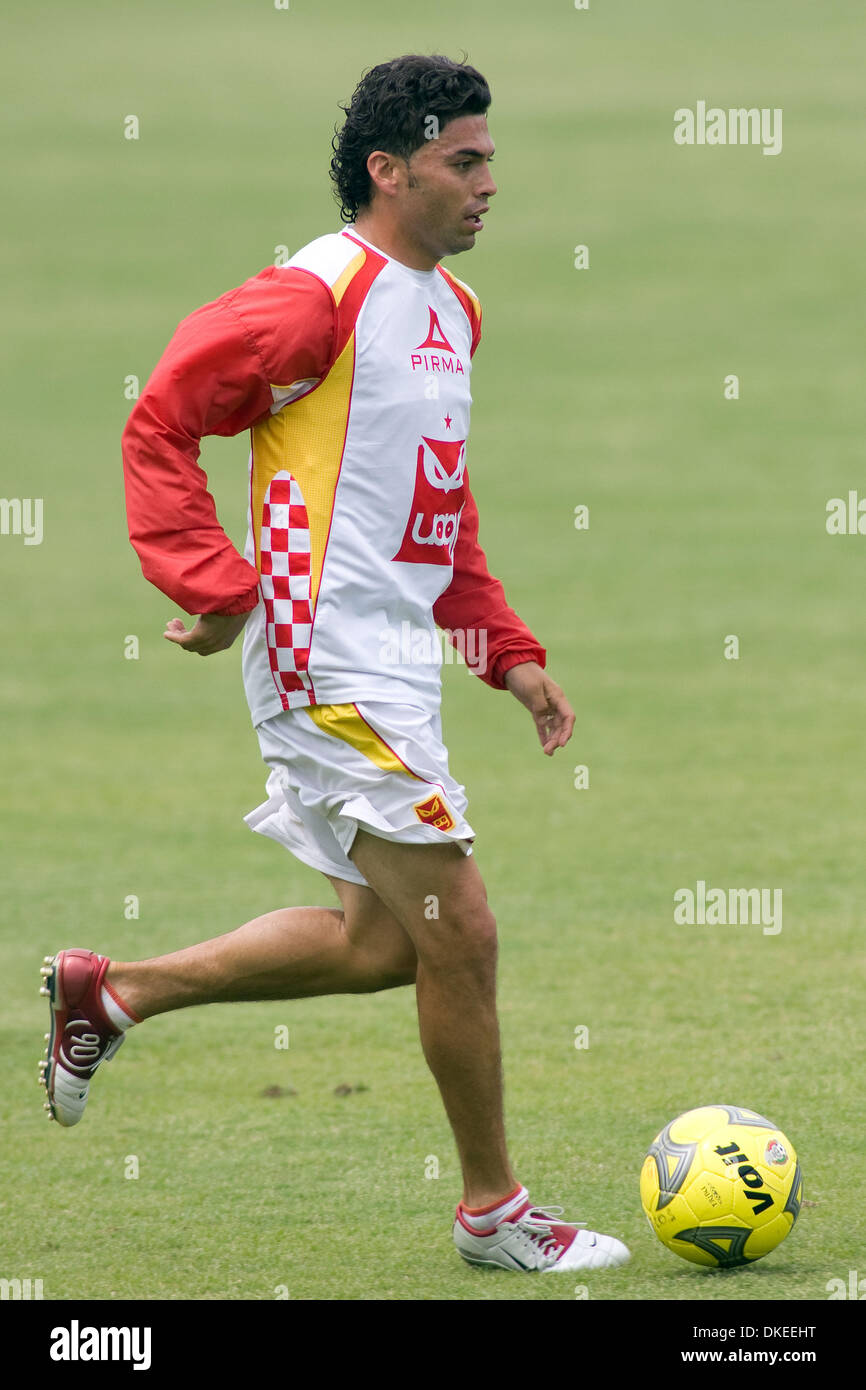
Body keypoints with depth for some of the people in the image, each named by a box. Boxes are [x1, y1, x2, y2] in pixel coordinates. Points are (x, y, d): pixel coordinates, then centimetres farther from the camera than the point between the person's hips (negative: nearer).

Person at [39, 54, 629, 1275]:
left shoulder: (451, 309, 14)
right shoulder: (317, 296, -14)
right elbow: (162, 420, -15)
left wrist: (508, 650, 18)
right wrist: (215, 588, -21)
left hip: (395, 660, 10)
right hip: (331, 660, -10)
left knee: (381, 943, 15)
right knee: (456, 929, -5)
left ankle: (111, 993, 25)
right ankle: (494, 1211, 7)